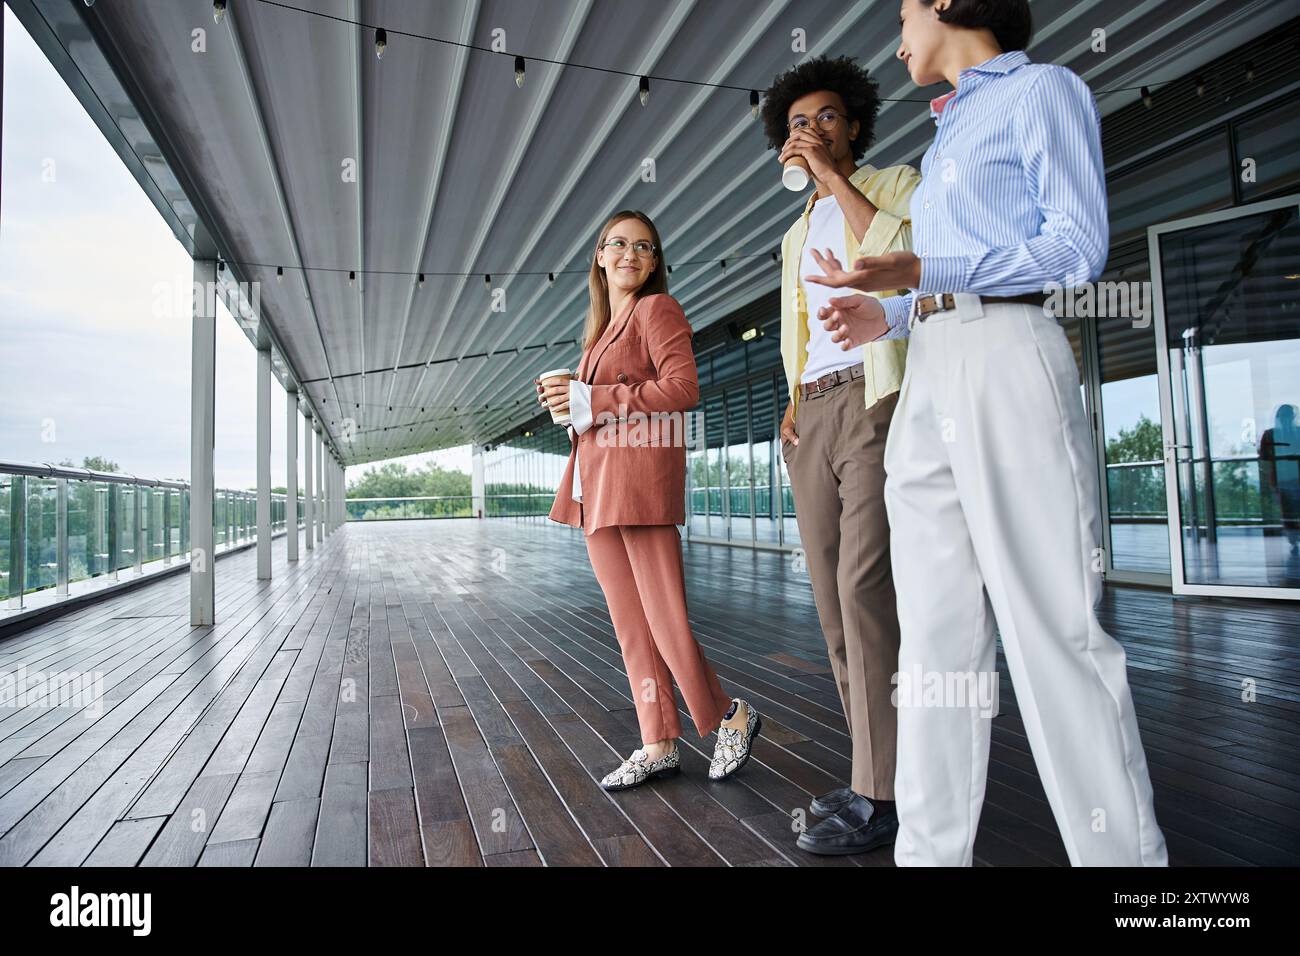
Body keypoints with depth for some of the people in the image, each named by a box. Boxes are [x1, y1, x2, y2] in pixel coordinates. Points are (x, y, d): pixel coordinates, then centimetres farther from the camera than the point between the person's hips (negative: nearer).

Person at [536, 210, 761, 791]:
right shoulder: (603, 325, 25)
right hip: (597, 486, 8)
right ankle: (659, 746, 18)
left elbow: (683, 388, -13)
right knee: (629, 623, 8)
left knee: (664, 618, -7)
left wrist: (592, 401, -12)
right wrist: (570, 401, 6)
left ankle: (730, 716, 16)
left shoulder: (657, 308, 1)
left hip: (640, 475, -8)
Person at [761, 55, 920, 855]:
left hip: (879, 400, -6)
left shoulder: (897, 184, 11)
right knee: (834, 598, 3)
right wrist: (794, 399, 10)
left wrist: (833, 173, -5)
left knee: (865, 587, -15)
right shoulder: (797, 234, 28)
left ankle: (881, 797, -5)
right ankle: (878, 769, 14)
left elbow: (898, 256, -13)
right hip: (812, 415, 7)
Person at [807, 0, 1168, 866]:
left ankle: (1123, 850, 3)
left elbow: (1079, 245, -4)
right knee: (936, 629, 3)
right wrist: (889, 313, 9)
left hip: (1006, 354, -7)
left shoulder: (1041, 89, 8)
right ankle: (932, 846, 11)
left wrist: (919, 272, -15)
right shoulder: (949, 133, 30)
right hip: (927, 371, 7)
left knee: (1053, 625, -9)